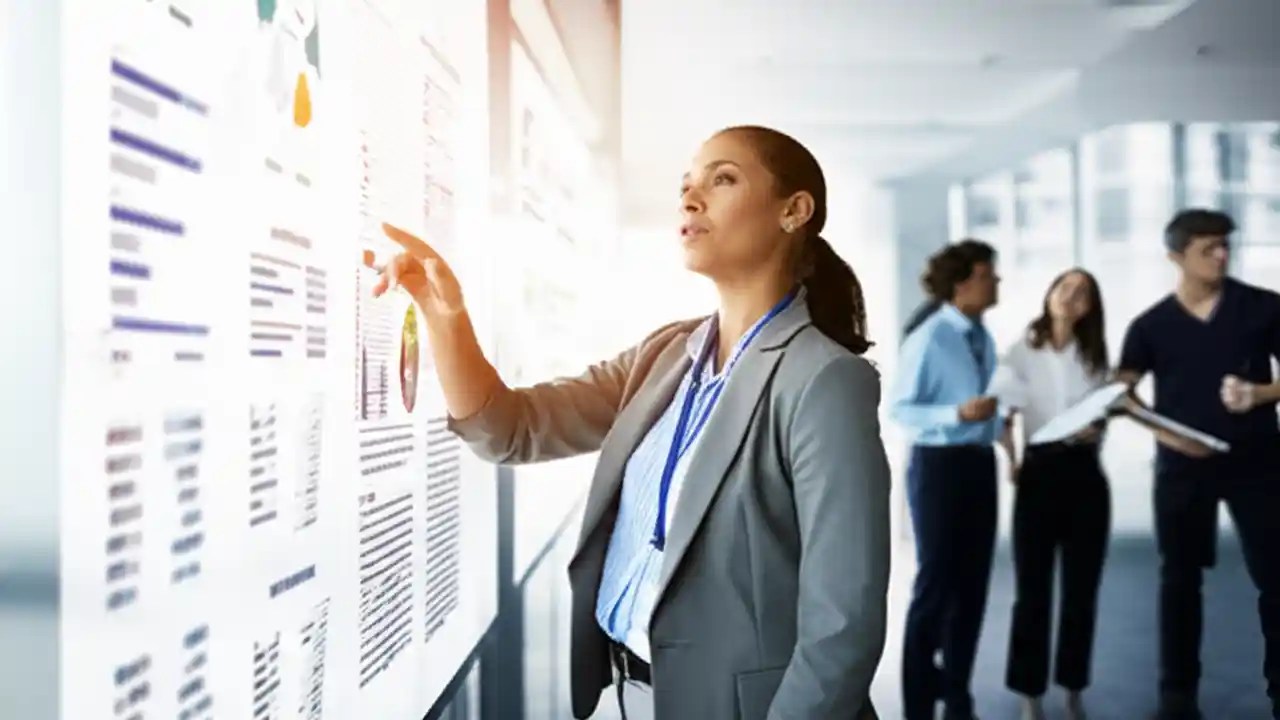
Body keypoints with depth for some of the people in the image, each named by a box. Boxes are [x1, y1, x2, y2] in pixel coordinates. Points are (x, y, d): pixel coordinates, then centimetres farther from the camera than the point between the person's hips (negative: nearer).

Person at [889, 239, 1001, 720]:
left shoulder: (985, 339, 7)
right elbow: (900, 409, -16)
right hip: (938, 464, -7)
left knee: (972, 584, 13)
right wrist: (957, 414, -25)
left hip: (980, 464, 7)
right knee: (936, 582, 1)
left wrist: (998, 422, -2)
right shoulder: (928, 339, -15)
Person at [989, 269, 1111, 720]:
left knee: (1082, 587, 7)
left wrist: (1095, 431, -8)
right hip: (1039, 472, -3)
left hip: (1085, 473, 3)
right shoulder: (1022, 352, 1)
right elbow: (1002, 416, -2)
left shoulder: (1095, 358, 11)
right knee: (1033, 589, -1)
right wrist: (1011, 462, -14)